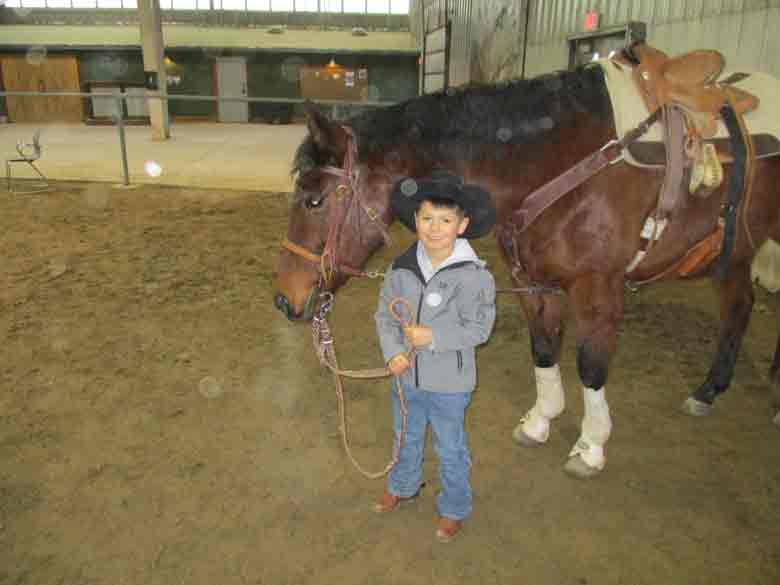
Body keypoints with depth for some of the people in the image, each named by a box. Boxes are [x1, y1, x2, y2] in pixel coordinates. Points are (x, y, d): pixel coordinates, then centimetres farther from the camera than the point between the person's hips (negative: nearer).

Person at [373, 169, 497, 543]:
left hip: (449, 384, -4)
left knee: (450, 450, 16)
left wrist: (433, 337, -28)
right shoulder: (402, 267, -9)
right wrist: (393, 352, -16)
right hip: (406, 374, 5)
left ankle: (454, 509, 41)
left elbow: (479, 329, -19)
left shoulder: (473, 275, -22)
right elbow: (385, 312, -2)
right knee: (406, 438, 28)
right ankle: (402, 486, 56)